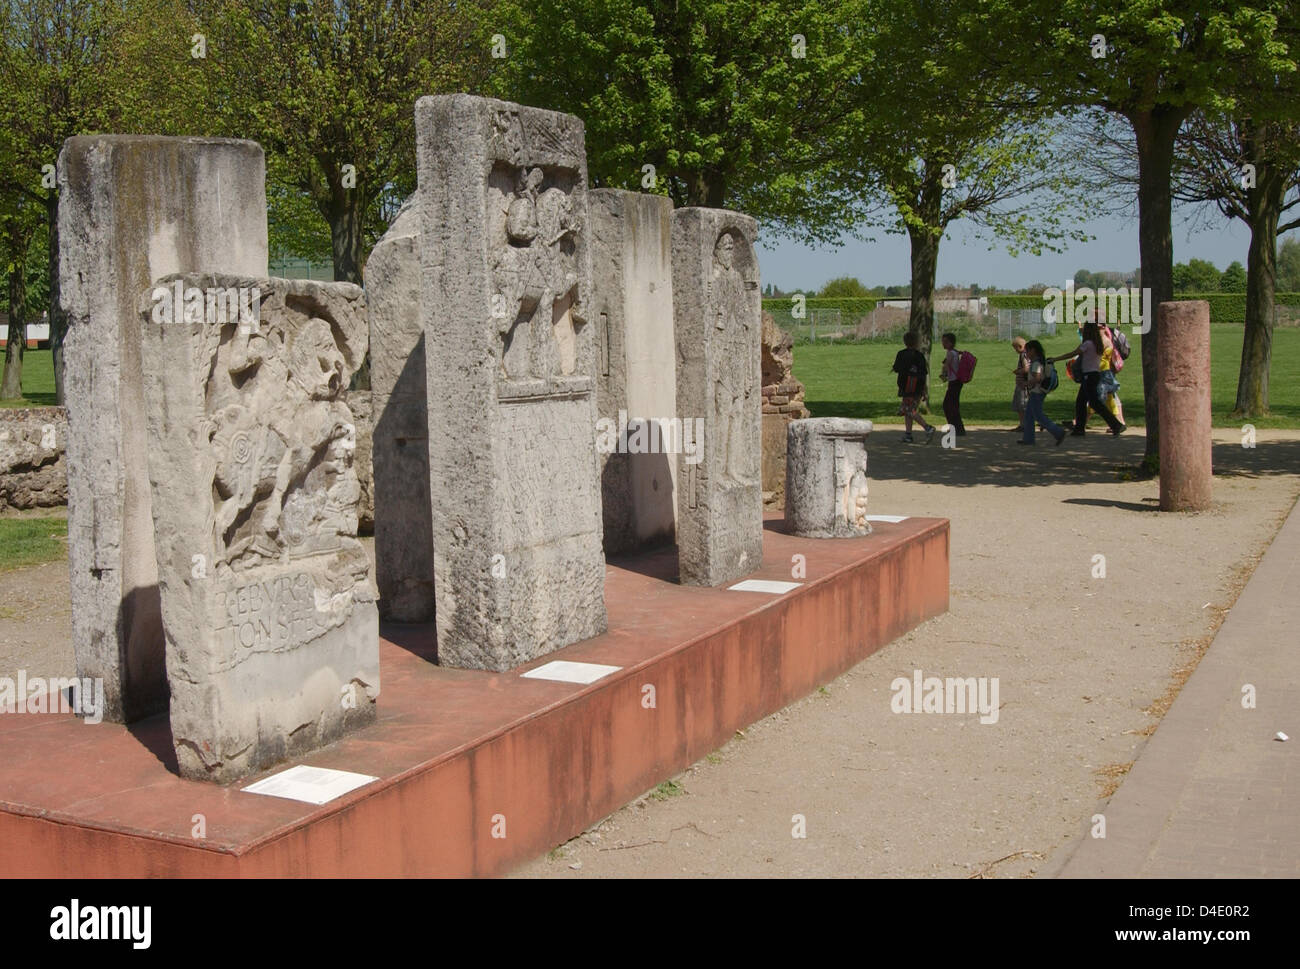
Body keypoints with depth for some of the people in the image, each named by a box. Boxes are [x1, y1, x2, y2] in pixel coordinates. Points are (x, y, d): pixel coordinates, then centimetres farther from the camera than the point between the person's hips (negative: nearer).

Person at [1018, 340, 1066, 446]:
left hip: (1036, 392, -10)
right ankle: (1028, 439, 15)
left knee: (1038, 416, -7)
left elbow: (1037, 378, -28)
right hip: (1036, 392, 10)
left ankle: (1058, 432, -8)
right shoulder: (1040, 361, 14)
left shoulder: (1036, 363, -18)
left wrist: (1025, 383, -17)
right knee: (1028, 415, 12)